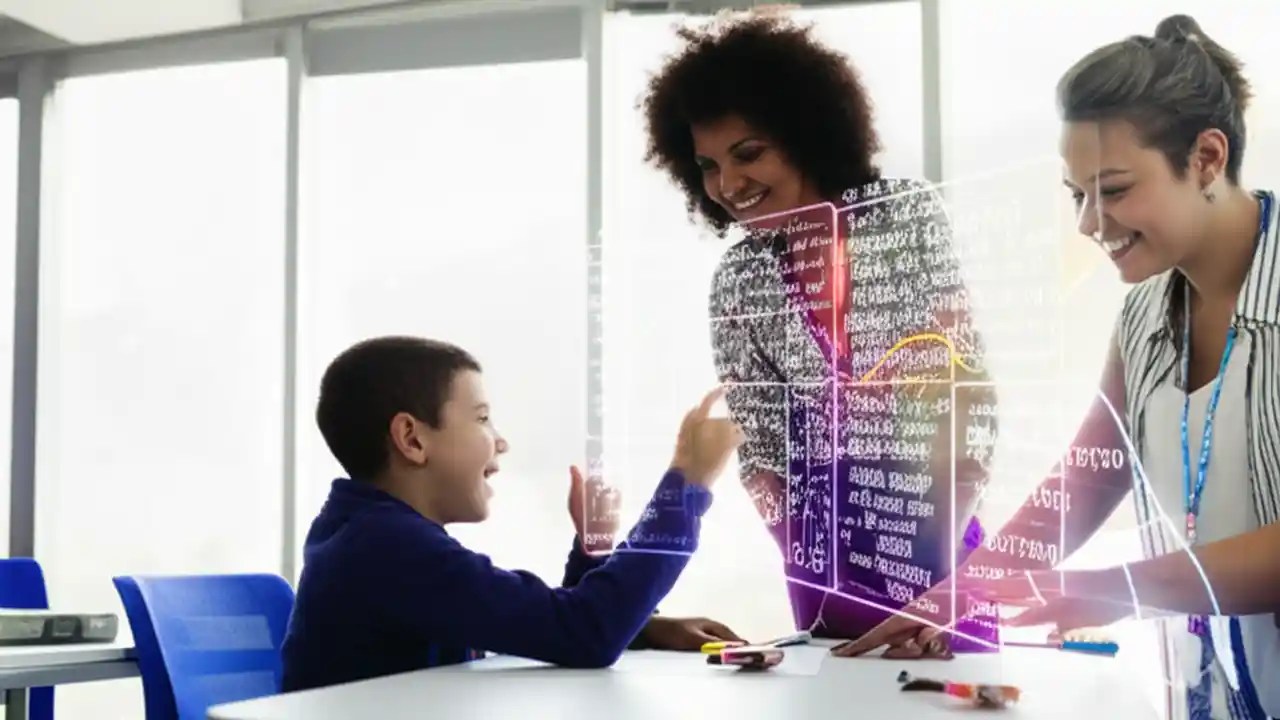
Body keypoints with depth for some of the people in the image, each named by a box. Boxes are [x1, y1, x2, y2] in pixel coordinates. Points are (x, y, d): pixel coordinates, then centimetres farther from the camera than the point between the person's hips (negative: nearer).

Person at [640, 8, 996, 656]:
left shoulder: (908, 215, -7)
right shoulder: (735, 283, -1)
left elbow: (966, 380, -9)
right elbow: (758, 445, 2)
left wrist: (941, 546, -15)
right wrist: (807, 565, -12)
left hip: (934, 521, -1)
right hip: (824, 537, 2)